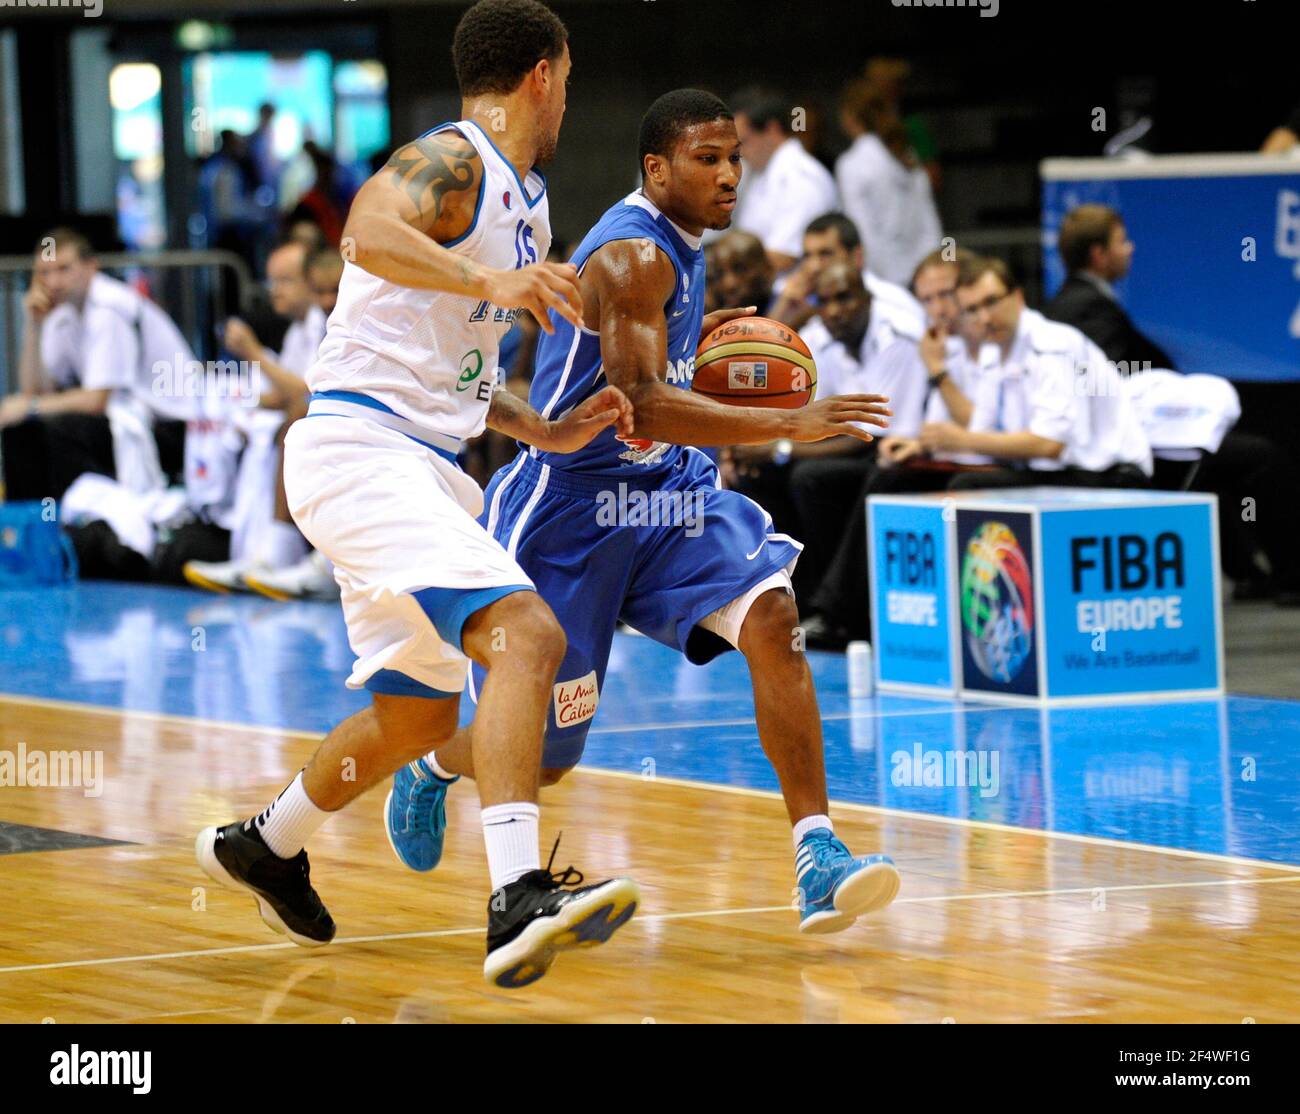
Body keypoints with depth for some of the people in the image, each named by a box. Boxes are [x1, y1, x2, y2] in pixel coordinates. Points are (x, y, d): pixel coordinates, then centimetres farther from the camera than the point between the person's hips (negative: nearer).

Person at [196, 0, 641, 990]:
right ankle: (518, 900, -38)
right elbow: (371, 229, -33)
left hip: (429, 463, 10)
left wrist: (547, 430, 17)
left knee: (419, 715, 21)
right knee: (527, 635, -27)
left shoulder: (524, 201, 20)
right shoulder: (450, 161, -9)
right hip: (363, 450, -10)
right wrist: (490, 283, -46)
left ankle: (264, 845, 44)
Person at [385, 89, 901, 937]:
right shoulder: (633, 256, -21)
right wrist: (787, 425, -39)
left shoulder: (675, 247, 9)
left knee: (772, 619, -20)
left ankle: (817, 858, -24)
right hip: (568, 508, -8)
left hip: (663, 488, 8)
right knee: (540, 757, 5)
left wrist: (696, 344, 9)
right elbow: (641, 404, -33)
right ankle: (434, 766, 41)